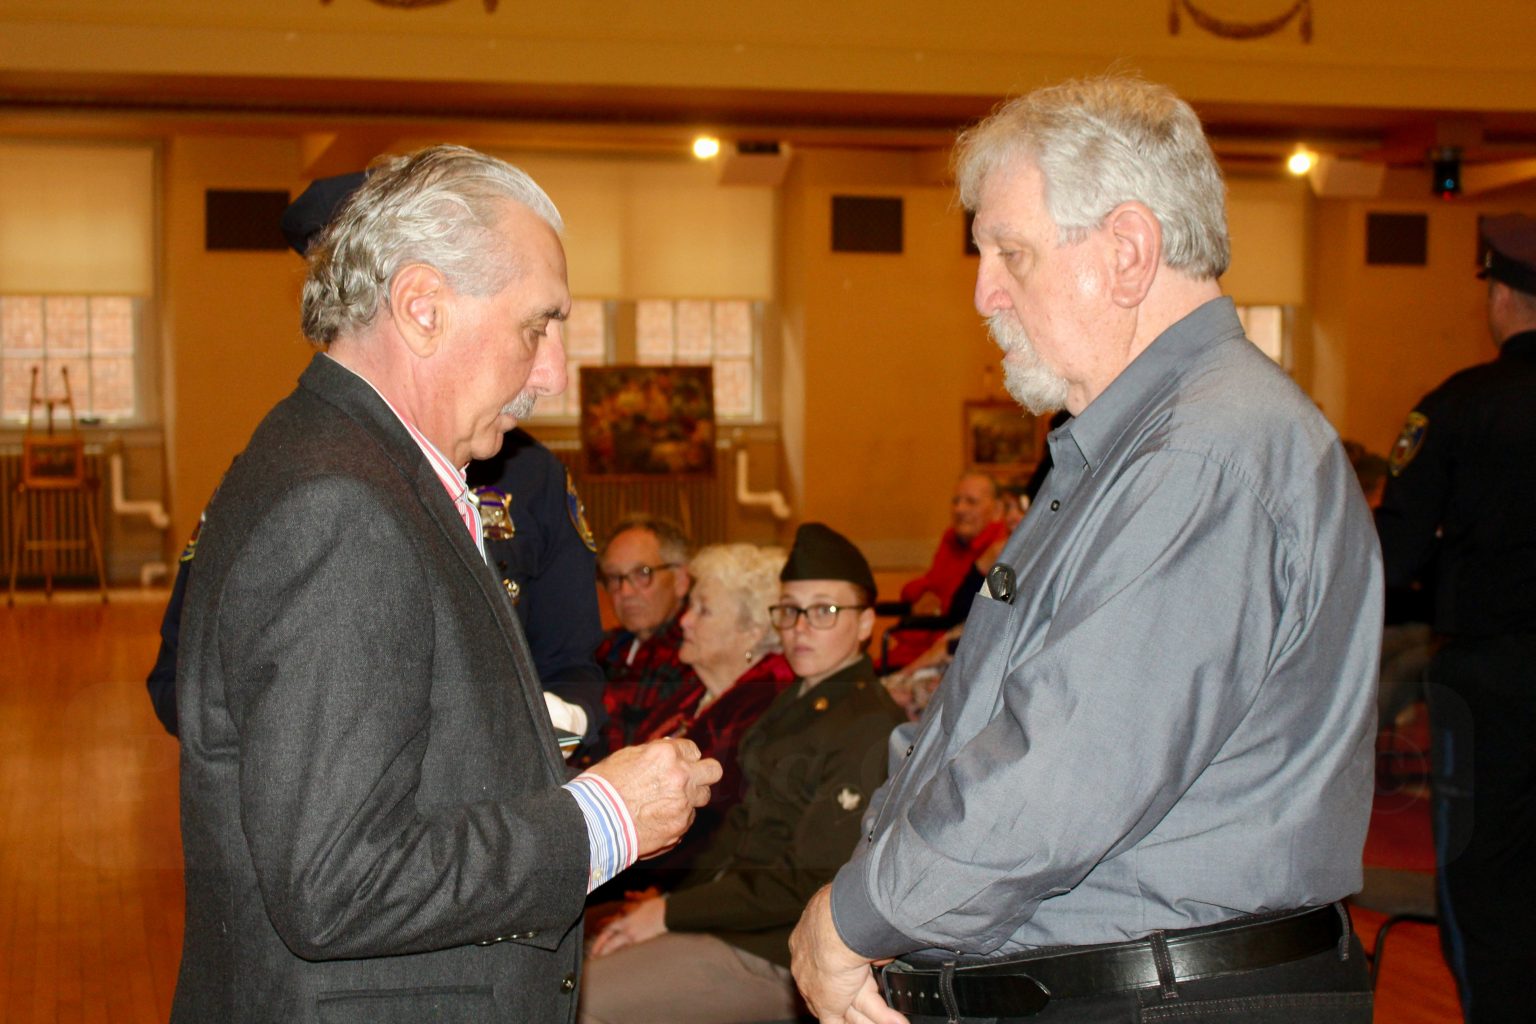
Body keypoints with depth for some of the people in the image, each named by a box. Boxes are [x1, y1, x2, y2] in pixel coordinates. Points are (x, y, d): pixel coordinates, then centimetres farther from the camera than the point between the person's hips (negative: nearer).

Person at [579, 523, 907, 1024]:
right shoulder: (796, 704, 15)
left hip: (775, 956, -9)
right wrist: (663, 902, 1)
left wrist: (670, 913, -14)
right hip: (731, 919, 9)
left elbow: (811, 885, -18)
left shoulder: (871, 729, -16)